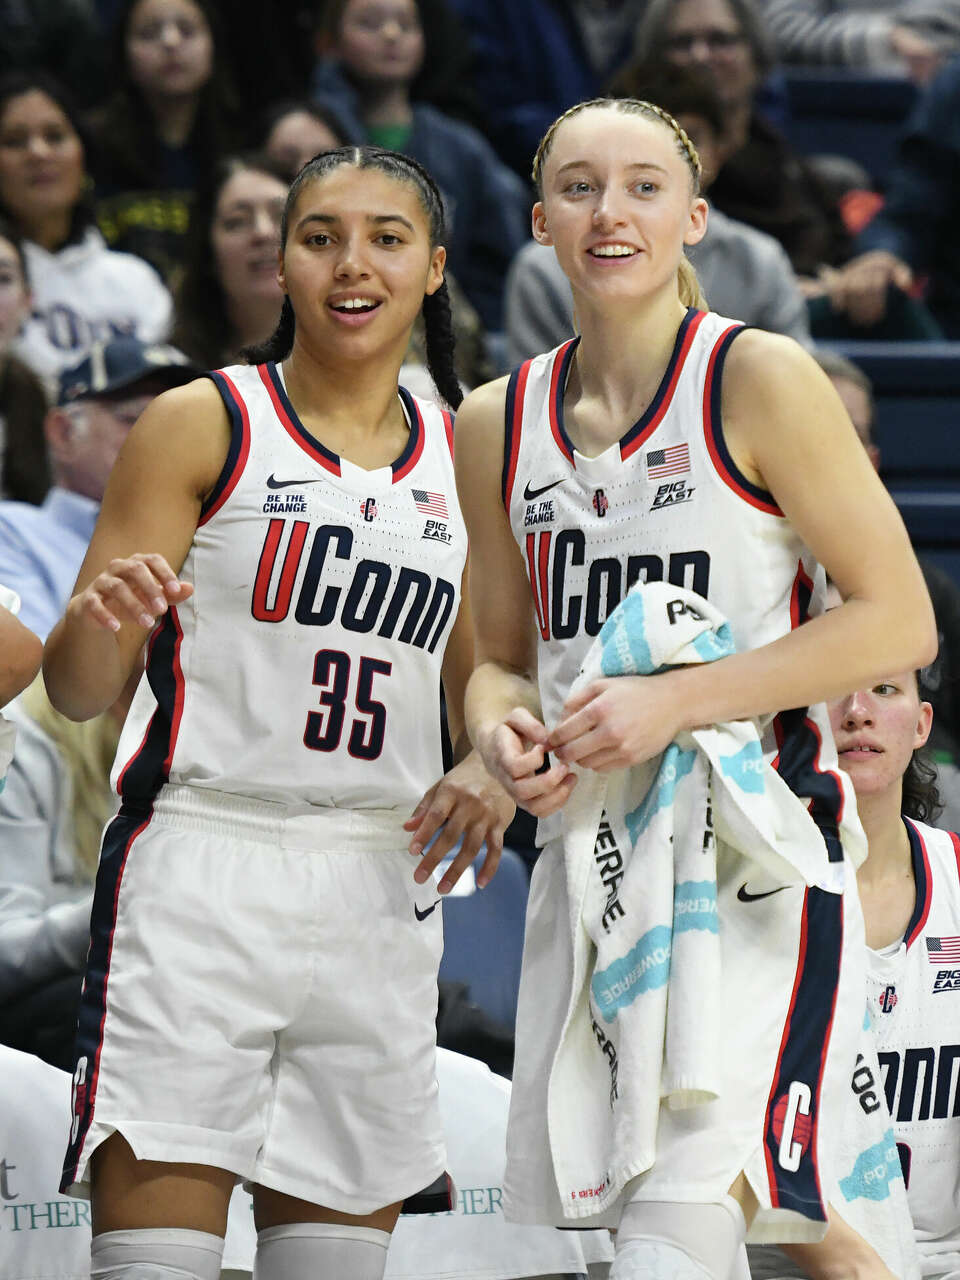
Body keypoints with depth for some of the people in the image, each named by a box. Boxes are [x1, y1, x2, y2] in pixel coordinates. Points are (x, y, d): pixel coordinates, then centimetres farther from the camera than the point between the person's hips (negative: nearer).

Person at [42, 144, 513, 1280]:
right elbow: (76, 689, -2)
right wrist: (101, 617, -25)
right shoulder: (202, 425, 2)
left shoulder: (462, 464, 14)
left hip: (379, 888, 4)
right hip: (200, 871, -4)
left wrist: (488, 772, -3)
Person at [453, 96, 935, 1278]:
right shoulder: (499, 424, 10)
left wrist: (674, 702, -17)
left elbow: (899, 622, -9)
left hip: (759, 862, -6)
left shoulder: (757, 381, -6)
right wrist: (502, 729, -4)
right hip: (587, 858, 6)